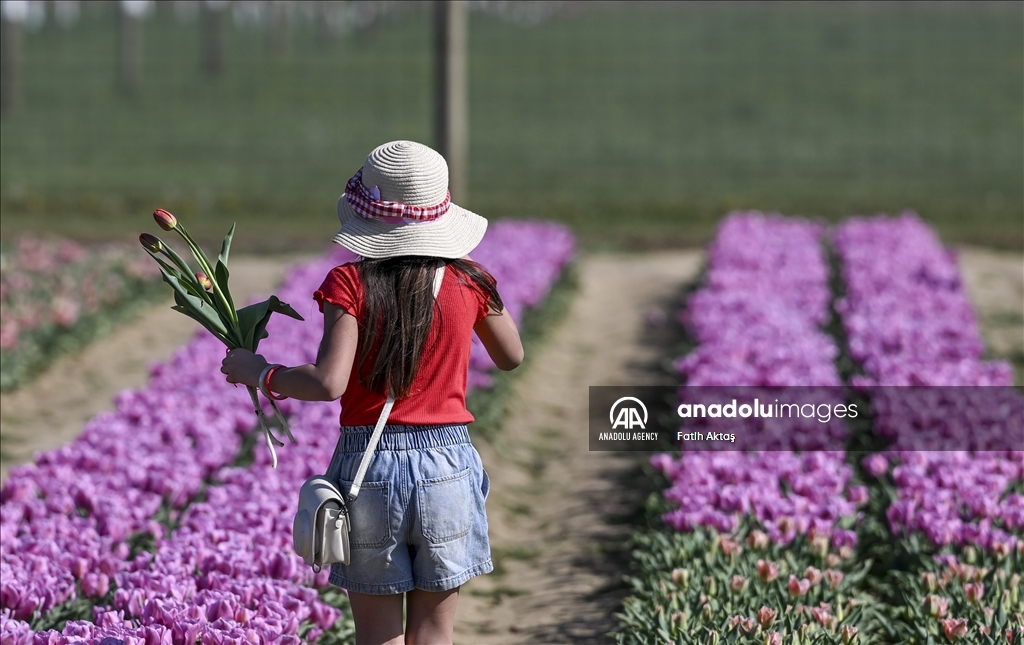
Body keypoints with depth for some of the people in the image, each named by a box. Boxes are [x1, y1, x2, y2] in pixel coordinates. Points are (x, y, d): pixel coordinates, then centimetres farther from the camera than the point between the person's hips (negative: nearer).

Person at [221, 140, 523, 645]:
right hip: (448, 469, 2)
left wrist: (260, 373, -4)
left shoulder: (351, 283, -10)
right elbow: (511, 357, 16)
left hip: (370, 467, -2)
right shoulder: (467, 282, -1)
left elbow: (328, 383, -19)